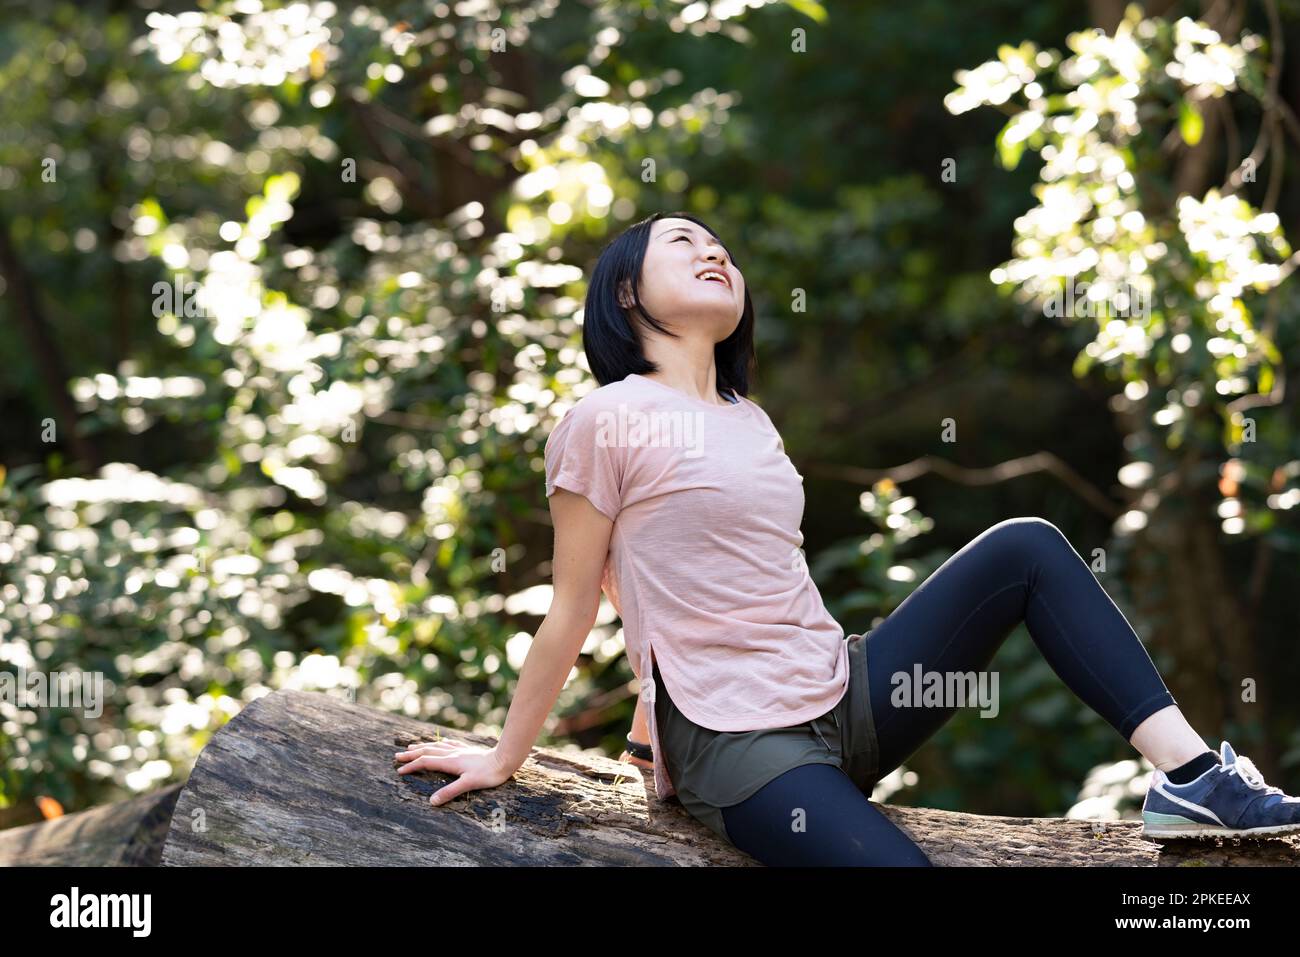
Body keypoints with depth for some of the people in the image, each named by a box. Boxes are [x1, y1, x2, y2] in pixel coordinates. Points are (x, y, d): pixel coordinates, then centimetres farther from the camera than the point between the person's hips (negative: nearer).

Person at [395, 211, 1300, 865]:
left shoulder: (750, 422, 17)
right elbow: (572, 610, 0)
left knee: (1026, 546, -2)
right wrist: (503, 760, 5)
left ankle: (1188, 772, -8)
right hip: (741, 744, -8)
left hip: (847, 695, 8)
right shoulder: (605, 422, -6)